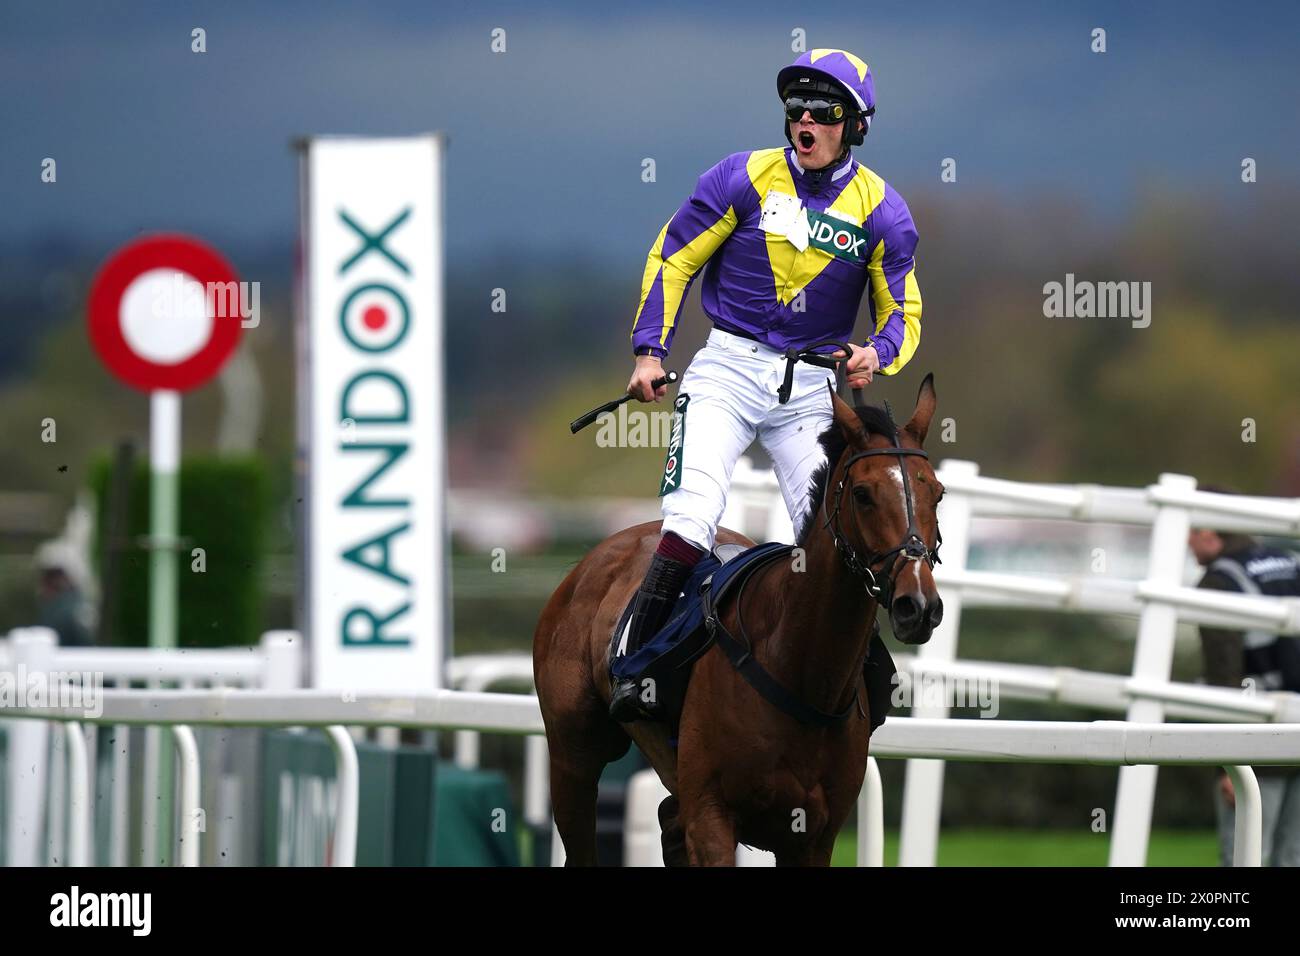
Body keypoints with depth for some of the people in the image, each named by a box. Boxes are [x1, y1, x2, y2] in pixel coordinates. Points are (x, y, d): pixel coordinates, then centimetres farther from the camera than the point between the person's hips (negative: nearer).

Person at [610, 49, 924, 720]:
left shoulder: (882, 212, 1)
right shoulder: (745, 178, -4)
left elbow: (902, 311, 7)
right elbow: (673, 258, 3)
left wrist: (877, 353, -16)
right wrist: (650, 350, -5)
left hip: (815, 383, 2)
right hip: (730, 367, -2)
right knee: (693, 513, -19)